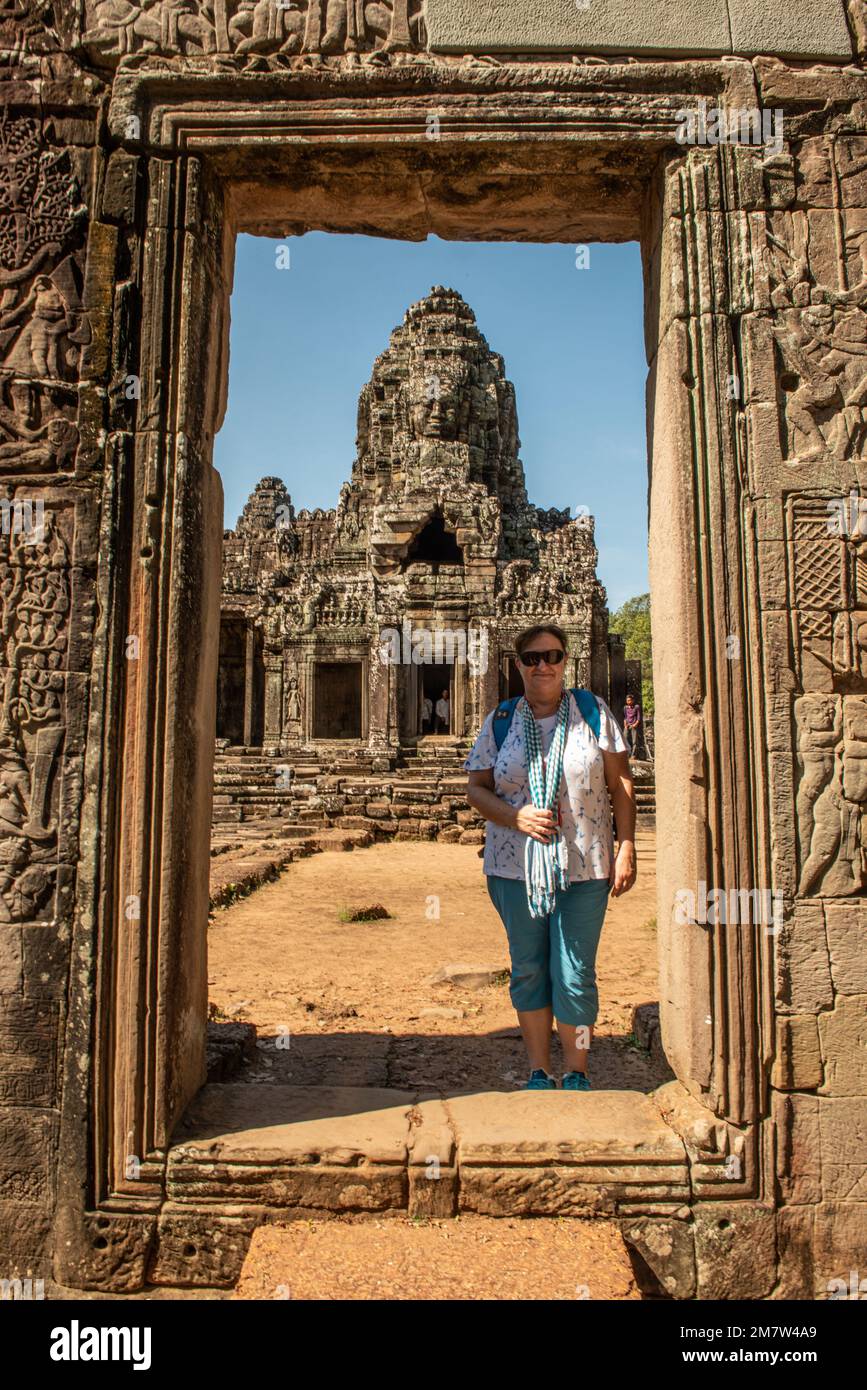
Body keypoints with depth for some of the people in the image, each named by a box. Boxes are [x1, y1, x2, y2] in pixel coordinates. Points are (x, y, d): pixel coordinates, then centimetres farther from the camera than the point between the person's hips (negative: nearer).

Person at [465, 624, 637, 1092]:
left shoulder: (593, 712, 1)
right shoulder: (500, 721, 4)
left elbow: (621, 784, 2)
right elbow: (476, 788, 4)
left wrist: (626, 848, -4)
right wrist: (517, 816, -14)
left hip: (584, 867, -1)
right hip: (516, 869, 2)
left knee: (575, 976, 3)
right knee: (528, 972, 11)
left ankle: (576, 1075, 23)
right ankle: (539, 1073, 28)